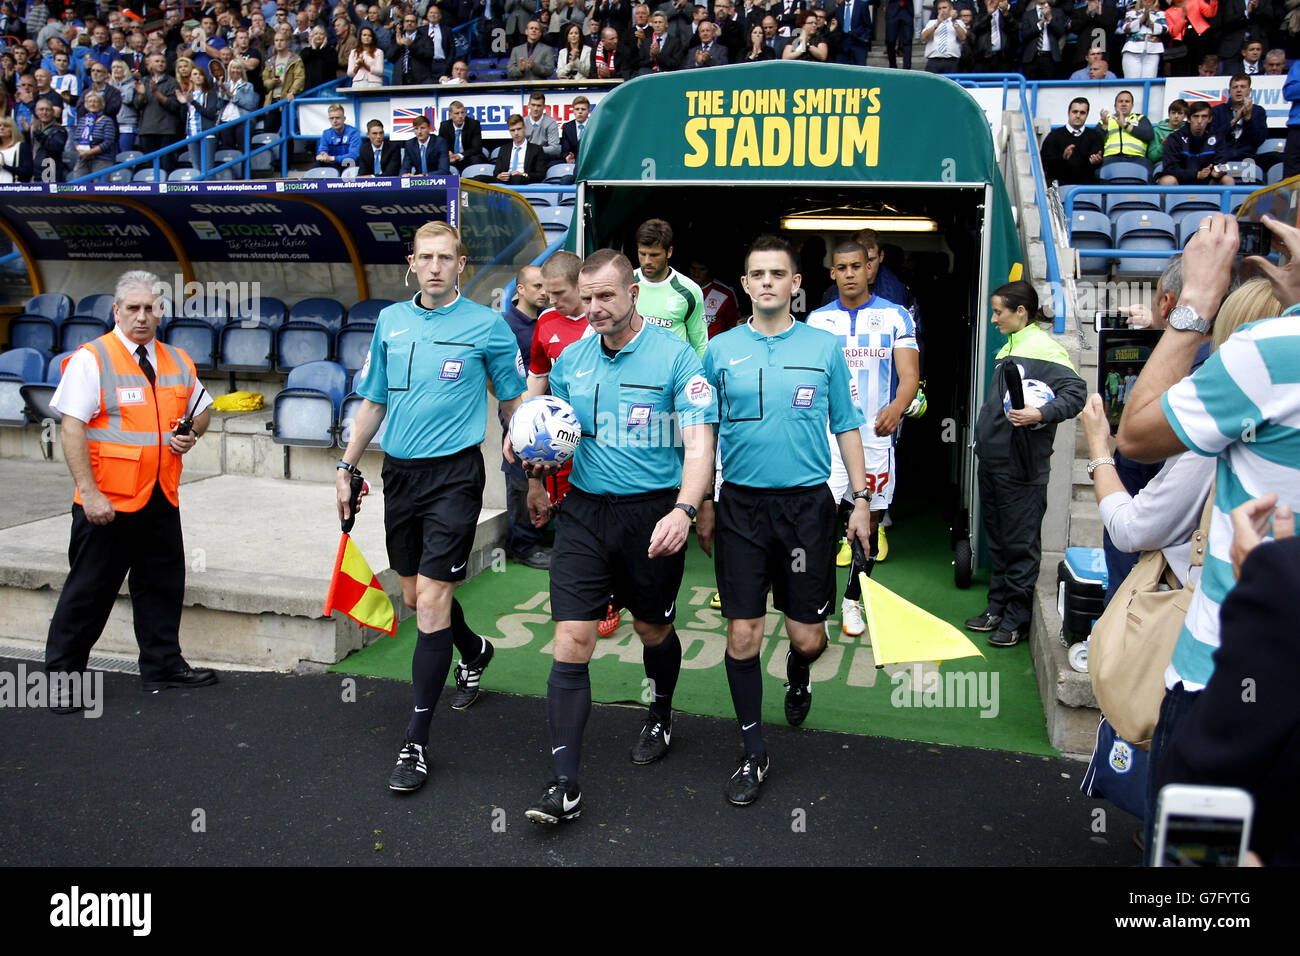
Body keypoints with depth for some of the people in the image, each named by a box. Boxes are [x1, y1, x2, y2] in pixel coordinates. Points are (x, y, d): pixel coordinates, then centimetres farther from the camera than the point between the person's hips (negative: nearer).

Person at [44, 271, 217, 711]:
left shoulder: (177, 362, 10)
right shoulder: (91, 359, -8)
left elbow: (201, 410, 24)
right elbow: (72, 428, -13)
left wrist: (191, 435, 0)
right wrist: (89, 493, -20)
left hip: (161, 498, 6)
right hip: (107, 502, -6)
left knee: (163, 584, 14)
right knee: (90, 589, 2)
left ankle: (162, 664, 29)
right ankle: (61, 675, 17)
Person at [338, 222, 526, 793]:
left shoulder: (487, 326, -3)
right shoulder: (390, 321, 10)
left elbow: (513, 403, 5)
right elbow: (373, 401, 17)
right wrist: (347, 467, 13)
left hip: (454, 473, -5)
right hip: (399, 471, 5)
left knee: (432, 602, -10)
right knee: (415, 595, 15)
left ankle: (416, 741, -1)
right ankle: (474, 652, 47)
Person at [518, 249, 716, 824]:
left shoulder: (674, 357, -9)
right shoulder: (570, 359, 6)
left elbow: (699, 443, -15)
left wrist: (684, 510, -31)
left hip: (653, 512, -2)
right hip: (584, 511, 3)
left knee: (653, 629, 17)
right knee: (571, 641, -6)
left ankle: (660, 716, 48)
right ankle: (565, 785, -1)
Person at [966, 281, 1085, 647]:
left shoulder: (1043, 348, -13)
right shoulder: (1009, 349, 16)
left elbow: (1076, 392, -22)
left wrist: (1041, 414, -34)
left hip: (1020, 466, -10)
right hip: (993, 460, 10)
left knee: (1020, 544, 0)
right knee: (997, 540, 16)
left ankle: (1017, 619, 8)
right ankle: (997, 607, 27)